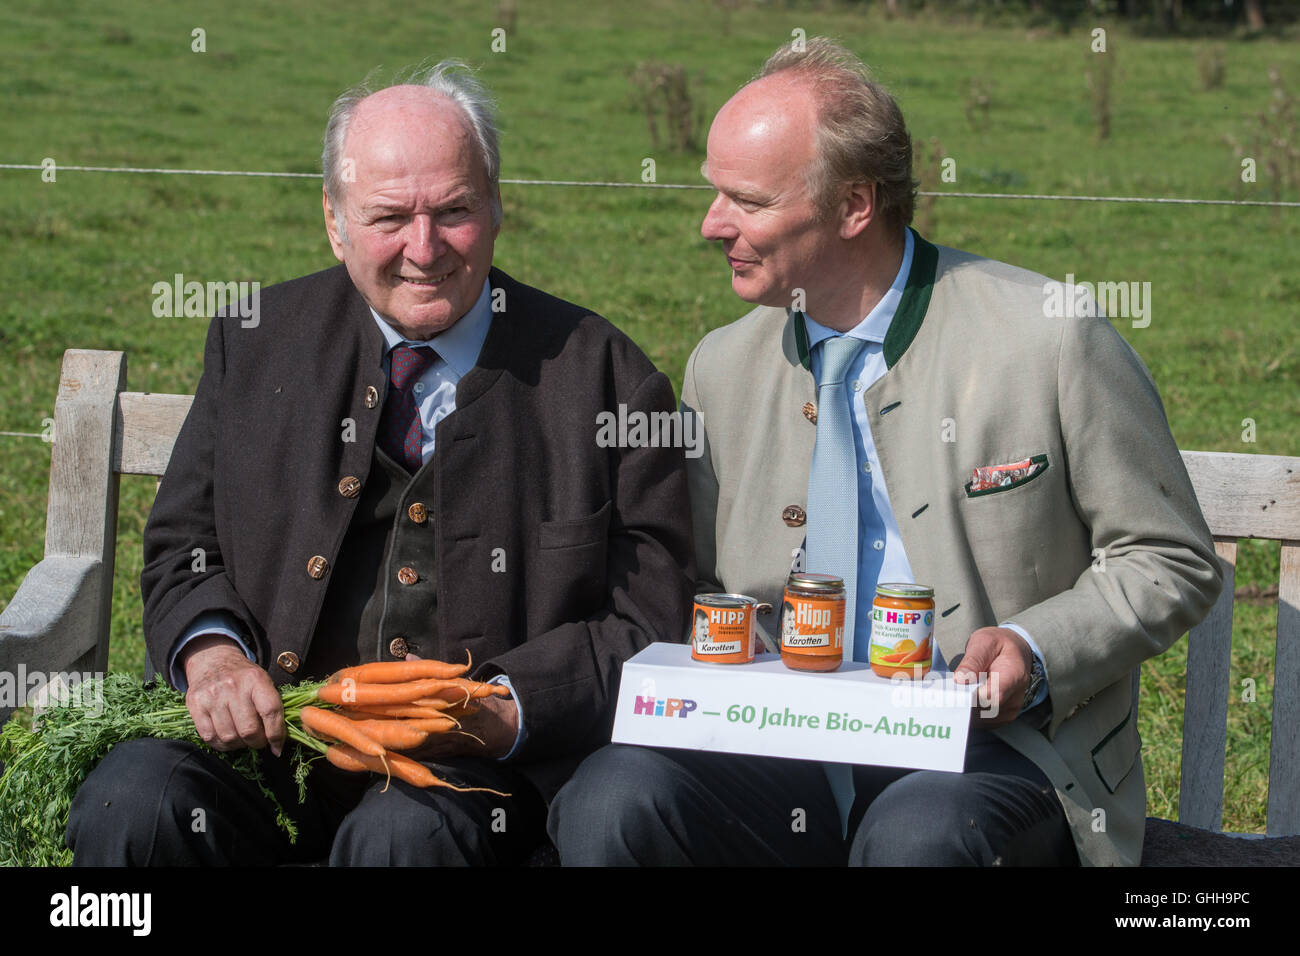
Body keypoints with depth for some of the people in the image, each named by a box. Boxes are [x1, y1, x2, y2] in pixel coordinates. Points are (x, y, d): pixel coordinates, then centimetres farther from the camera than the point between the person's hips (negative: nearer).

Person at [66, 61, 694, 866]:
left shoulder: (608, 380, 1)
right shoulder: (256, 342, 11)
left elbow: (650, 626, 1)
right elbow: (185, 543, 17)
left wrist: (501, 713, -16)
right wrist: (209, 649, -7)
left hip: (481, 768, -2)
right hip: (265, 738, 3)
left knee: (405, 831, -35)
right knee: (130, 802, -26)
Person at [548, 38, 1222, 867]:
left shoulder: (1049, 338, -5)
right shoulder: (723, 370, 11)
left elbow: (1174, 564, 2)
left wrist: (1036, 651, -14)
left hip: (992, 753, -3)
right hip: (786, 752, 4)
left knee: (916, 834, -38)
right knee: (610, 798, -27)